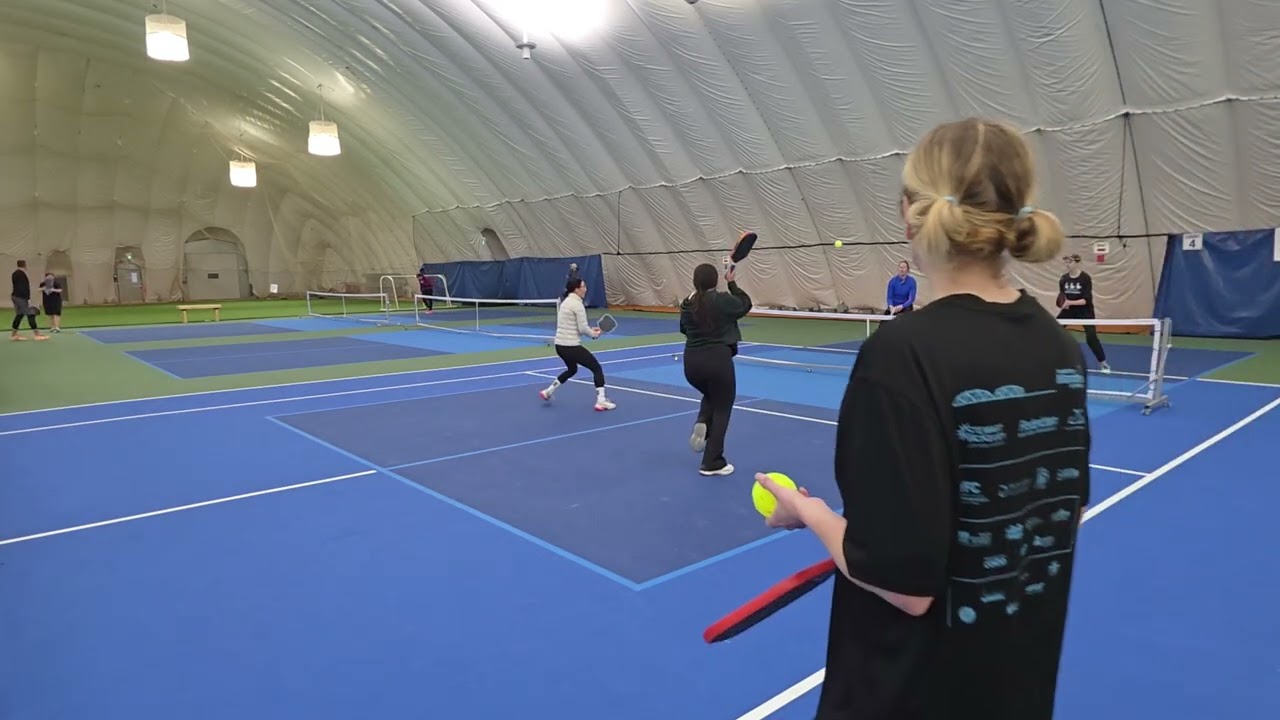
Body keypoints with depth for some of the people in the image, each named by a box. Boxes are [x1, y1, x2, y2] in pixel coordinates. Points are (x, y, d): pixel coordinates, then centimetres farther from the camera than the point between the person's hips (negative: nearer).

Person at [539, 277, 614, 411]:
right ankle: (601, 402, -2)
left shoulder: (565, 301, 14)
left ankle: (548, 391, 36)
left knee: (572, 369, 33)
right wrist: (593, 333, 3)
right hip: (571, 346, -9)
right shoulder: (577, 304, -14)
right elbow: (582, 328, -16)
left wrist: (590, 330, 14)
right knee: (597, 368, 1)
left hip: (560, 345, 9)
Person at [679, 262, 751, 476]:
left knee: (711, 397, 33)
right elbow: (746, 305, 8)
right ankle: (712, 463, 12)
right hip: (717, 360, -5)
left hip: (692, 361, 5)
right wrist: (732, 283, 14)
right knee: (721, 409, 9)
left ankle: (701, 424, 3)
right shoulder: (723, 300, -10)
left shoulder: (688, 304, 4)